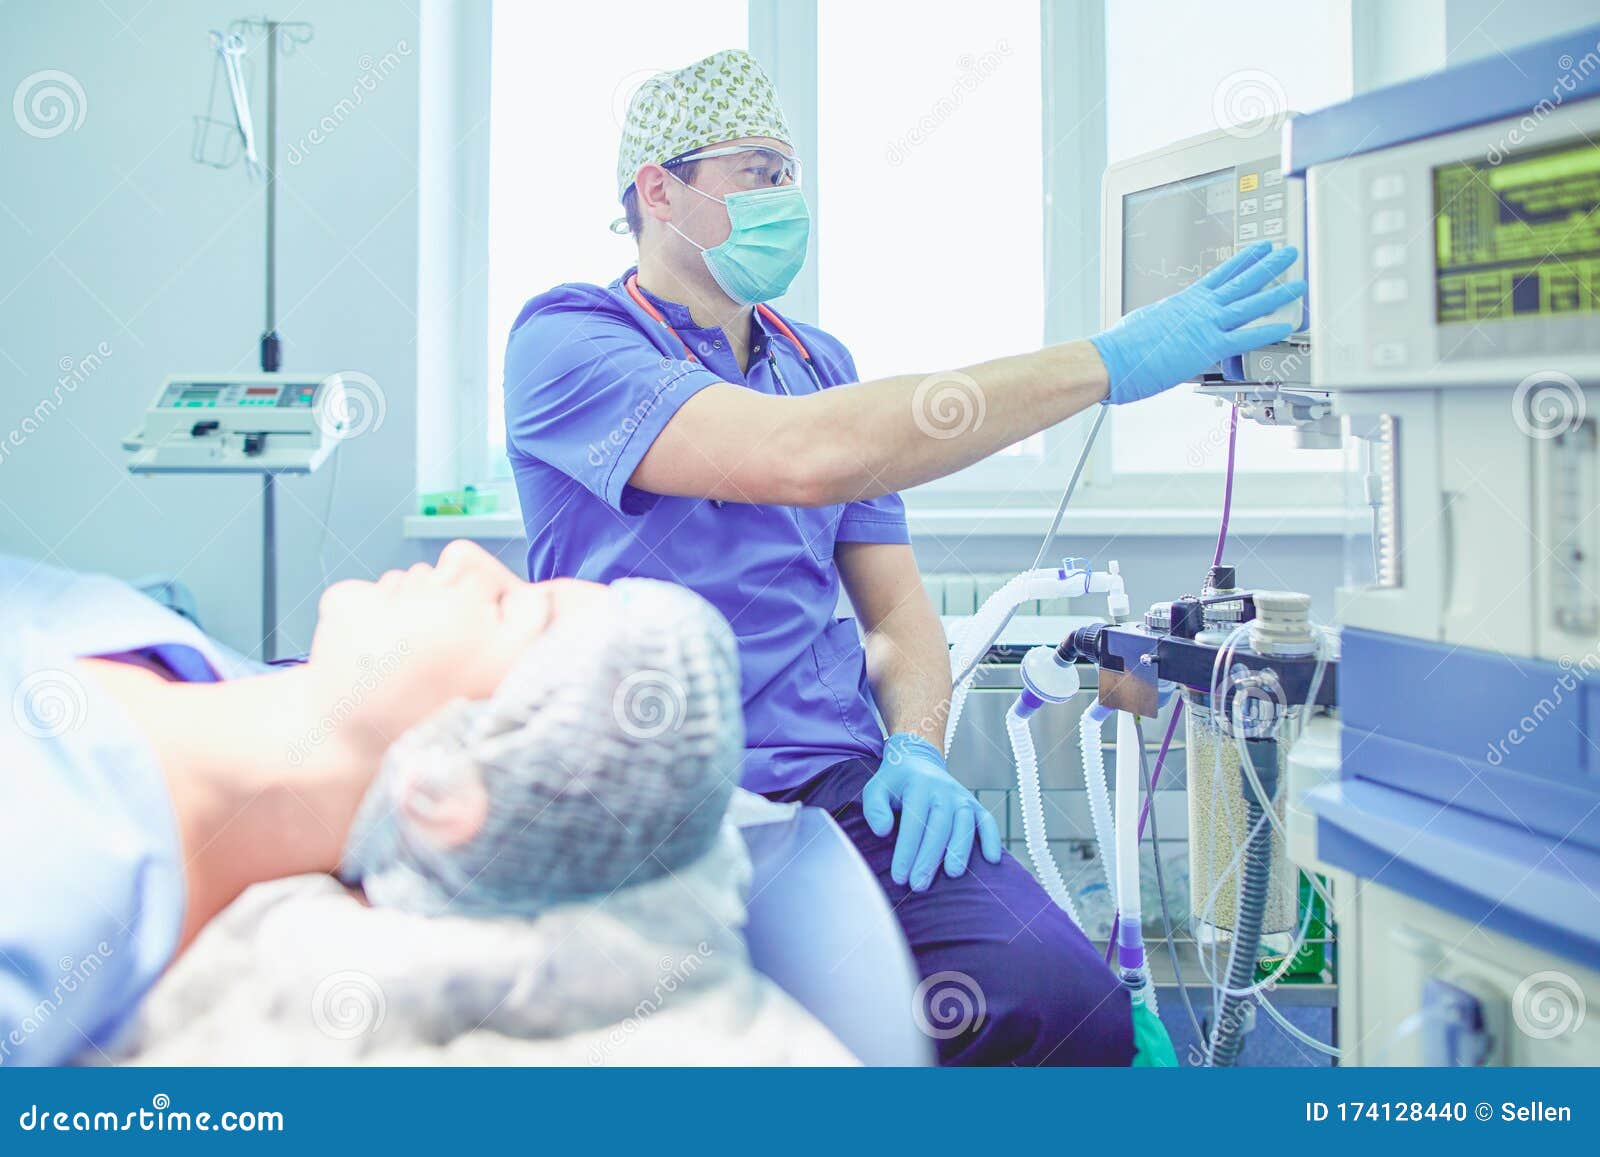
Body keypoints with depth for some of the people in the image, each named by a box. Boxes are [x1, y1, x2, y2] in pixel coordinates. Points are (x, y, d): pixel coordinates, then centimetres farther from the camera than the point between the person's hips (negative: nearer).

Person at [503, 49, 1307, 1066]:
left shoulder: (819, 361, 22)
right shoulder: (567, 341, -2)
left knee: (1065, 998, -23)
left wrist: (918, 751, -4)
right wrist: (1109, 362, -18)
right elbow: (805, 457, -20)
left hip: (845, 788, 5)